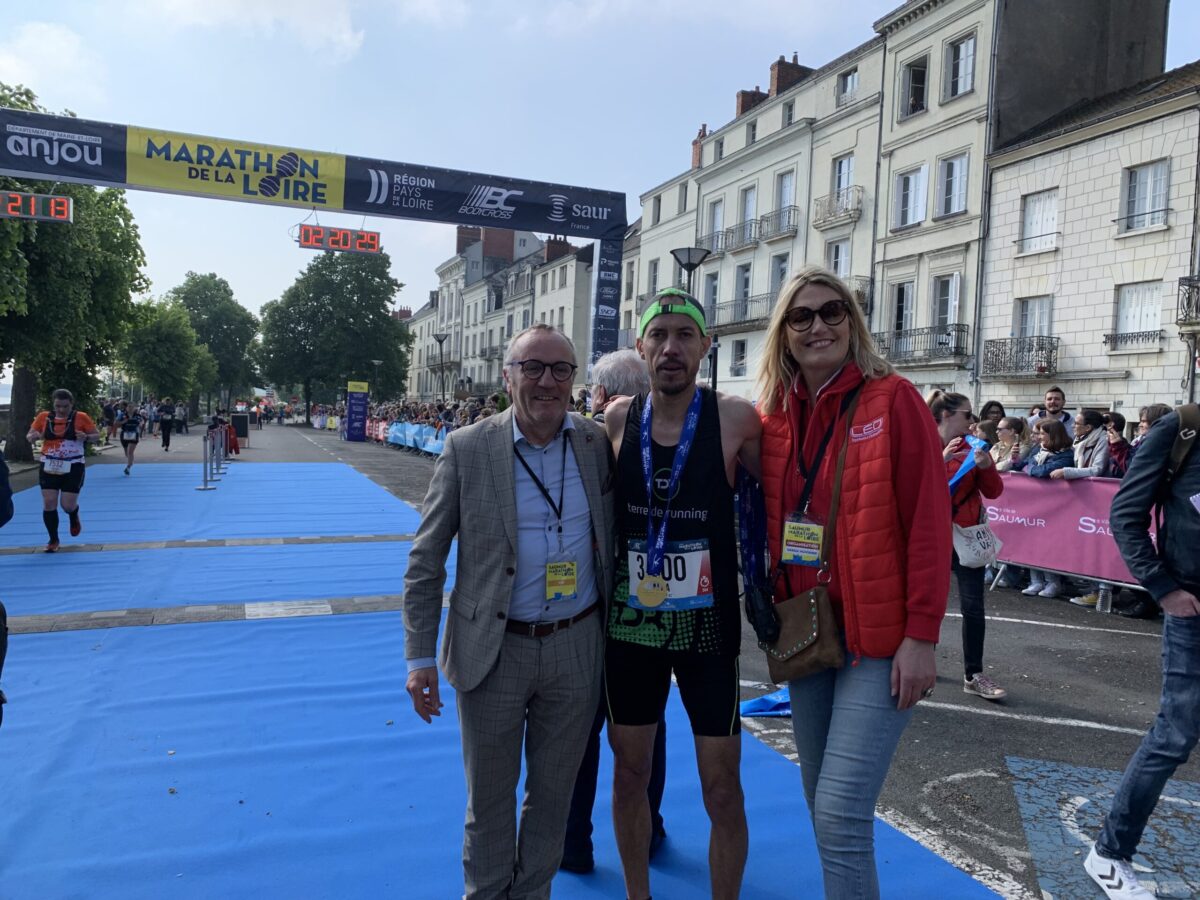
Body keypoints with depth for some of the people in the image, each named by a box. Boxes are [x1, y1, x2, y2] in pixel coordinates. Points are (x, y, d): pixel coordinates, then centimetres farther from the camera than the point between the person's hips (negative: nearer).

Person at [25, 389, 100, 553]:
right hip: (49, 466, 2)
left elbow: (97, 436, 1)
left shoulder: (81, 417, -6)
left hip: (73, 466, -2)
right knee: (49, 503, -2)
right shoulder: (43, 417, 0)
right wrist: (34, 436, -15)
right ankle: (53, 540, 14)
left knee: (68, 505, -4)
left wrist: (86, 437, -21)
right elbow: (29, 437, 9)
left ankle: (74, 518, 35)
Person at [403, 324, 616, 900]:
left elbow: (614, 537, 11)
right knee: (489, 801, 16)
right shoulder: (467, 449, -9)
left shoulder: (599, 444, -3)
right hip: (493, 651, -2)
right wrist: (420, 657, -6)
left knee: (553, 795, 19)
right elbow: (425, 561, -4)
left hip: (576, 647, 2)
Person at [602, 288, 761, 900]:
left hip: (708, 627, -2)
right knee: (630, 774, 16)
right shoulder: (616, 420, -4)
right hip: (629, 625, 3)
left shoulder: (734, 420, -12)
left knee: (722, 788, 7)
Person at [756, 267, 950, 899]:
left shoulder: (893, 399, -8)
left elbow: (928, 522, -11)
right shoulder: (772, 415, 6)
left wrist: (921, 634, -14)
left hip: (879, 636, -5)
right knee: (822, 806, 16)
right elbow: (765, 524, 13)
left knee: (842, 813, -7)